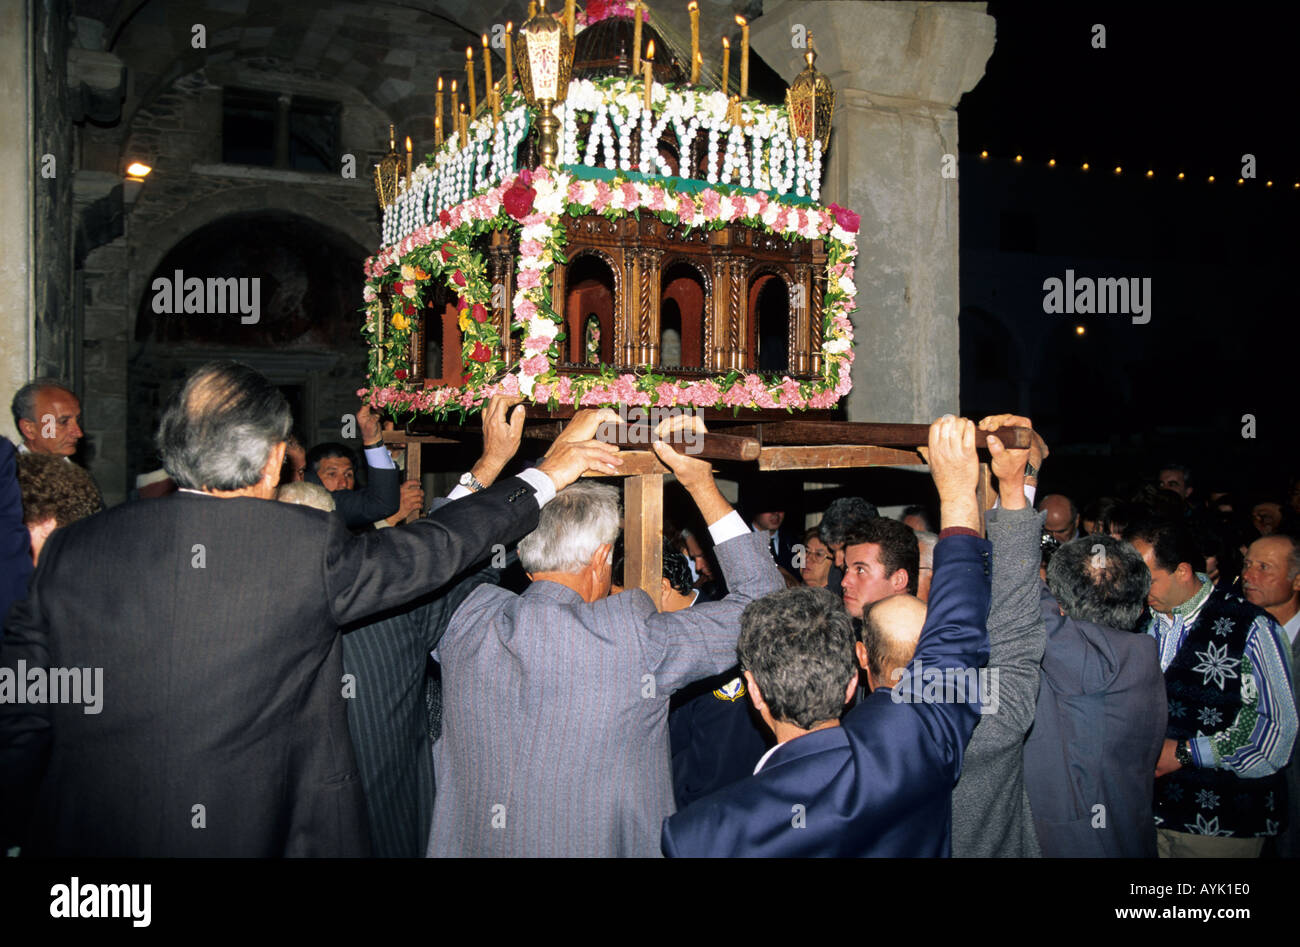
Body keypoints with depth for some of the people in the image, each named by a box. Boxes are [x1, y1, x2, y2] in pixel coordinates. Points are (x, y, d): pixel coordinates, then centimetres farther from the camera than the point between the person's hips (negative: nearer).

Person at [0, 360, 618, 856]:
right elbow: (435, 548, -2)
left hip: (89, 833, 3)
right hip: (260, 836, -2)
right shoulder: (309, 547, -14)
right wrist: (544, 477, 11)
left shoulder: (69, 550, -4)